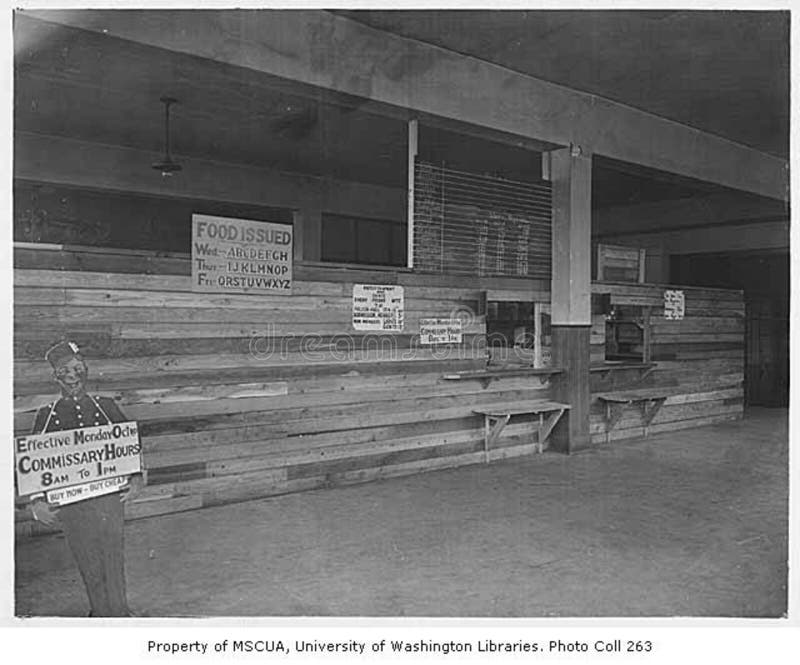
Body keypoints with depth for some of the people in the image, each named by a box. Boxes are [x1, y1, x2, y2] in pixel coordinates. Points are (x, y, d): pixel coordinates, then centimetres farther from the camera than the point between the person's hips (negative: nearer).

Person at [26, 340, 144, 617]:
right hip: (71, 503, -1)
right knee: (90, 565, 7)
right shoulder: (47, 415, 3)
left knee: (114, 559, 5)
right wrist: (37, 501, -7)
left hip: (110, 496, 1)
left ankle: (118, 612, 22)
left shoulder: (106, 406, 6)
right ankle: (102, 612, 25)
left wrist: (136, 478, -1)